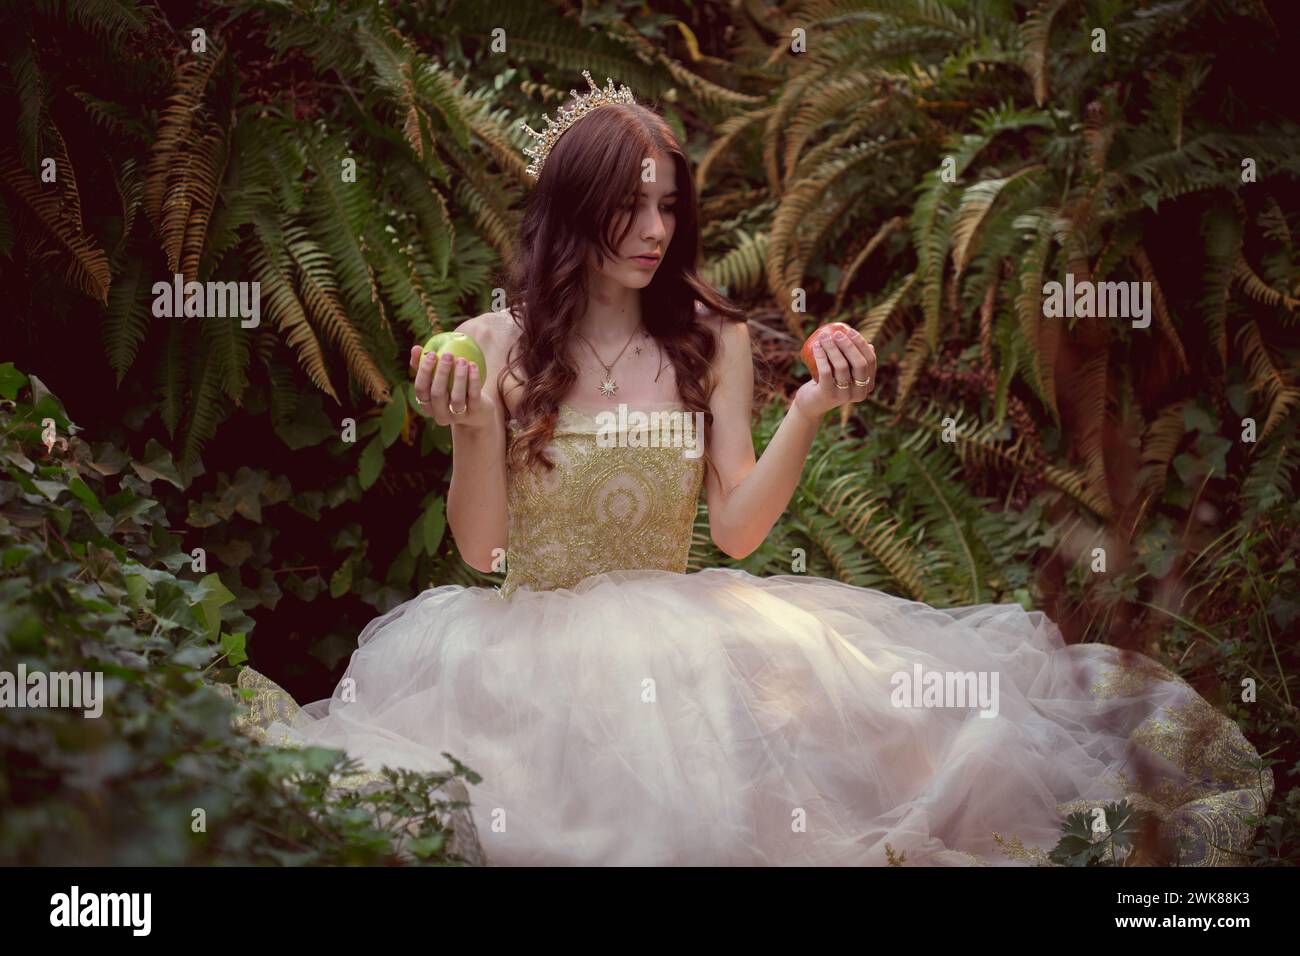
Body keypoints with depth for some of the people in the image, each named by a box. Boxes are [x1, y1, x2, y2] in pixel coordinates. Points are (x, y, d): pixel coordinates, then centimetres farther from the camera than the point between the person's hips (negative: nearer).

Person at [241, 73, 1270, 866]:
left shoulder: (713, 339, 4)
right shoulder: (494, 348, -1)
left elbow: (736, 529, 0)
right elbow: (482, 549, -2)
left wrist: (807, 414, -13)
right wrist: (476, 429, -19)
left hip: (677, 632, 2)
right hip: (531, 646, -1)